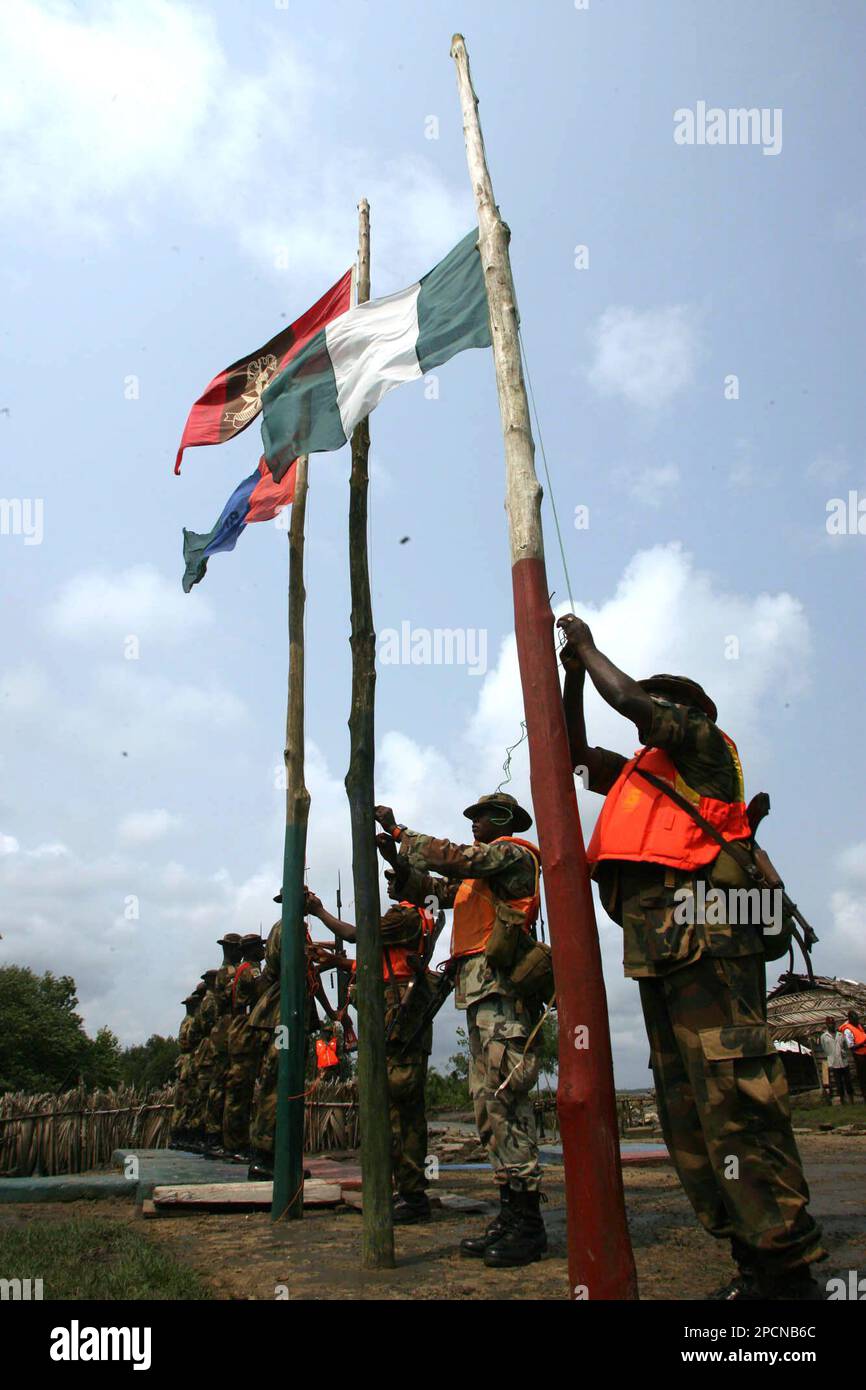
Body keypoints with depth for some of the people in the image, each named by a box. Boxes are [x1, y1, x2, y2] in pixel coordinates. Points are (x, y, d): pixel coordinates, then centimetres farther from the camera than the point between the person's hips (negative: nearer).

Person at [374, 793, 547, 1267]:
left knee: (504, 1098, -13)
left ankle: (528, 1224, -11)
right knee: (488, 1099, 8)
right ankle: (510, 1214, 12)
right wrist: (395, 855, 11)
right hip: (478, 993, 10)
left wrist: (398, 831, -7)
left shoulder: (512, 852, -1)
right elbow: (429, 888, 26)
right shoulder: (481, 866, 26)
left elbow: (451, 858, -15)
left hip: (499, 987, -10)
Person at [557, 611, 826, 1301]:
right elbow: (577, 752, 38)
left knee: (734, 1095, -13)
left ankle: (790, 1271, -10)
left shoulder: (707, 742, 8)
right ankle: (759, 1266, 11)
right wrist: (574, 674, 32)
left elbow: (630, 699, -6)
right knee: (685, 1105, 6)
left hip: (701, 931, -9)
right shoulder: (642, 771, 30)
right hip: (660, 948, 9)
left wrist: (588, 645, 9)